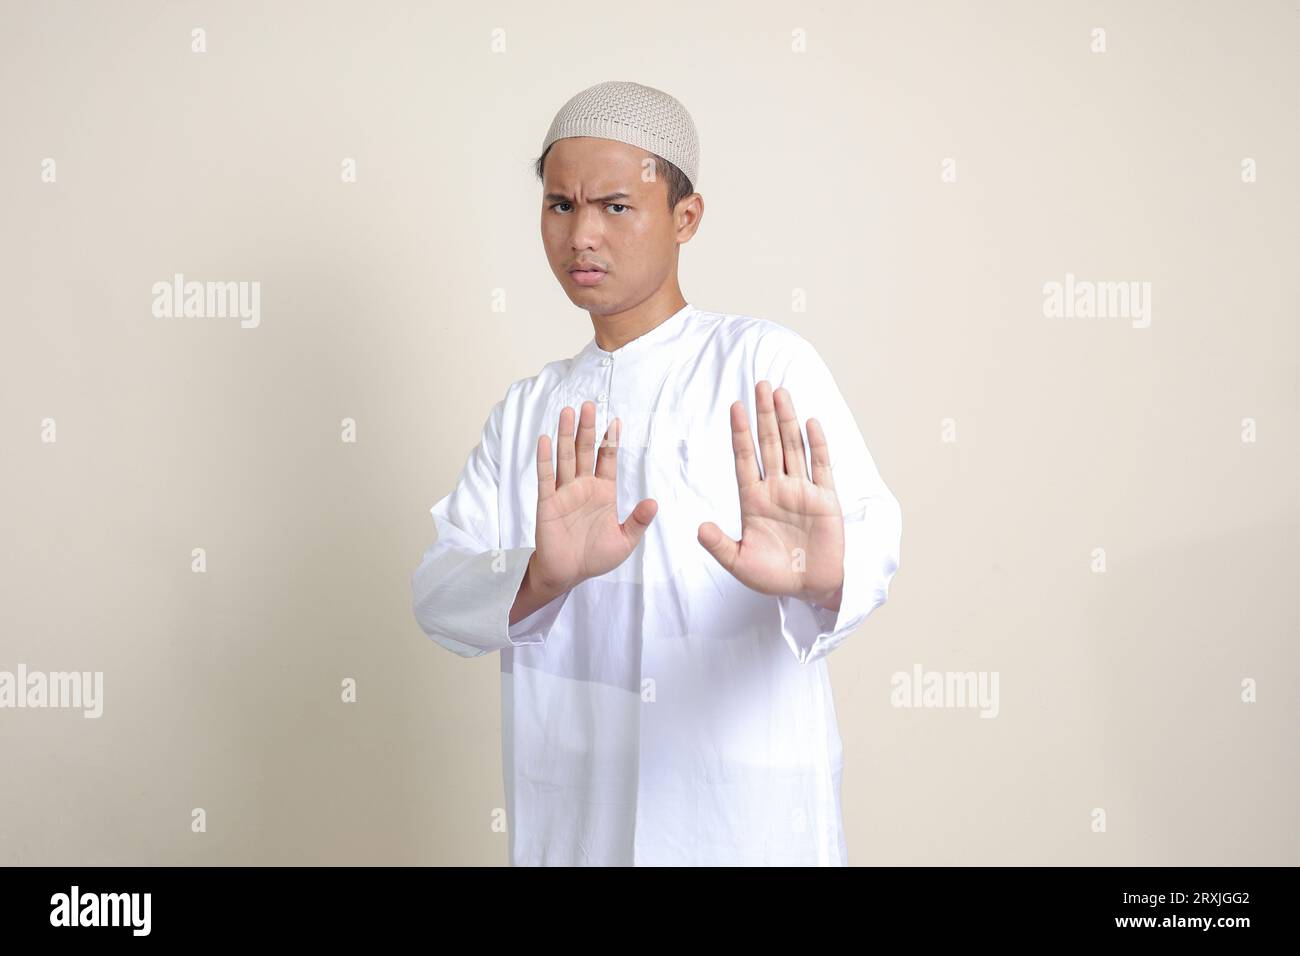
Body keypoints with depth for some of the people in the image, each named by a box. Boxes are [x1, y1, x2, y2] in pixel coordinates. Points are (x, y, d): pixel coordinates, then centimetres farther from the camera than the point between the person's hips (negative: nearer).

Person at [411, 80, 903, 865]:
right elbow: (440, 597, -3)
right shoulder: (527, 414, 8)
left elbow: (870, 526, -19)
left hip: (749, 820, -4)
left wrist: (823, 575, -42)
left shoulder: (765, 363, -5)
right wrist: (541, 578, -25)